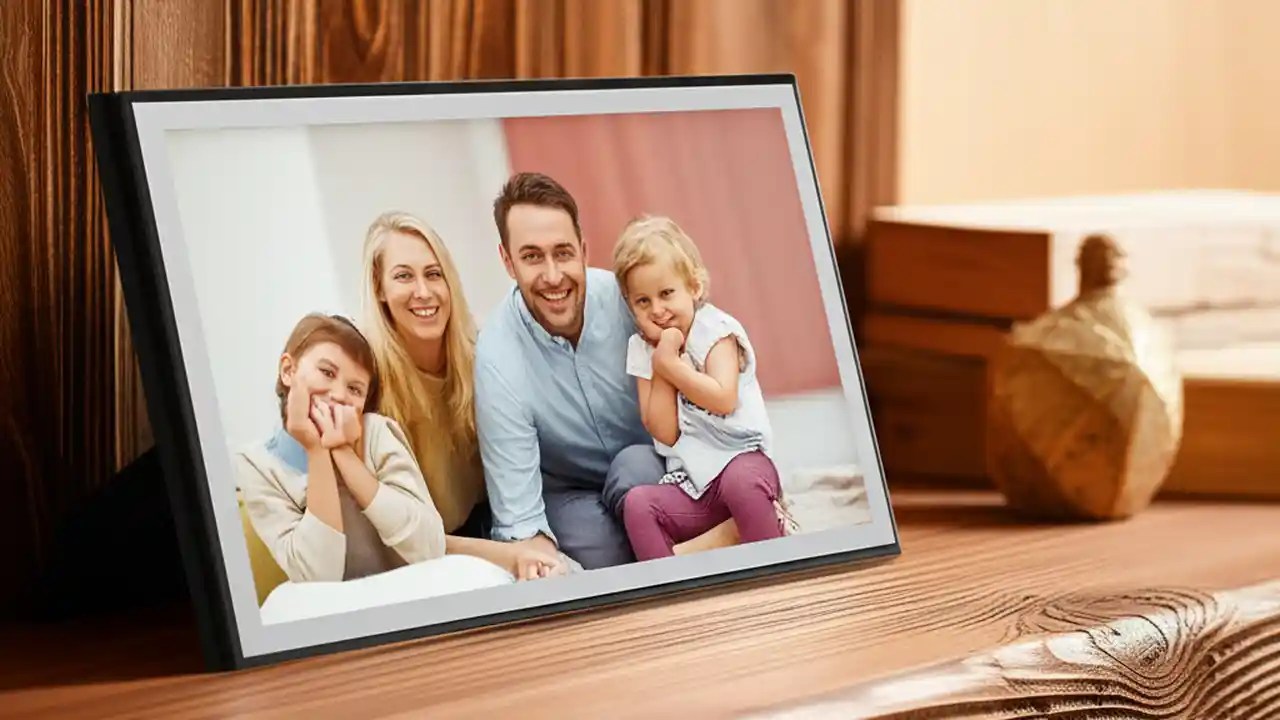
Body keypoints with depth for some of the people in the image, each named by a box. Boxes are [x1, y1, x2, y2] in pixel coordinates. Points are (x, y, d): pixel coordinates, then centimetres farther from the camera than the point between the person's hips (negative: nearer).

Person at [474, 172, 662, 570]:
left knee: (634, 466, -32)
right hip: (571, 494, -2)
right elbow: (519, 520, -24)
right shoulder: (498, 358, -24)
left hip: (653, 467, 2)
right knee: (601, 554, -32)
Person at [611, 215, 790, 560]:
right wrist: (660, 363, -9)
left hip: (741, 456, -4)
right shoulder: (641, 350, 6)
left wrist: (671, 365, -15)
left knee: (741, 479, -37)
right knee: (637, 504, -21)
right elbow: (665, 433, -3)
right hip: (690, 484, 4)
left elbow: (723, 400, -20)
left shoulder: (715, 330, -4)